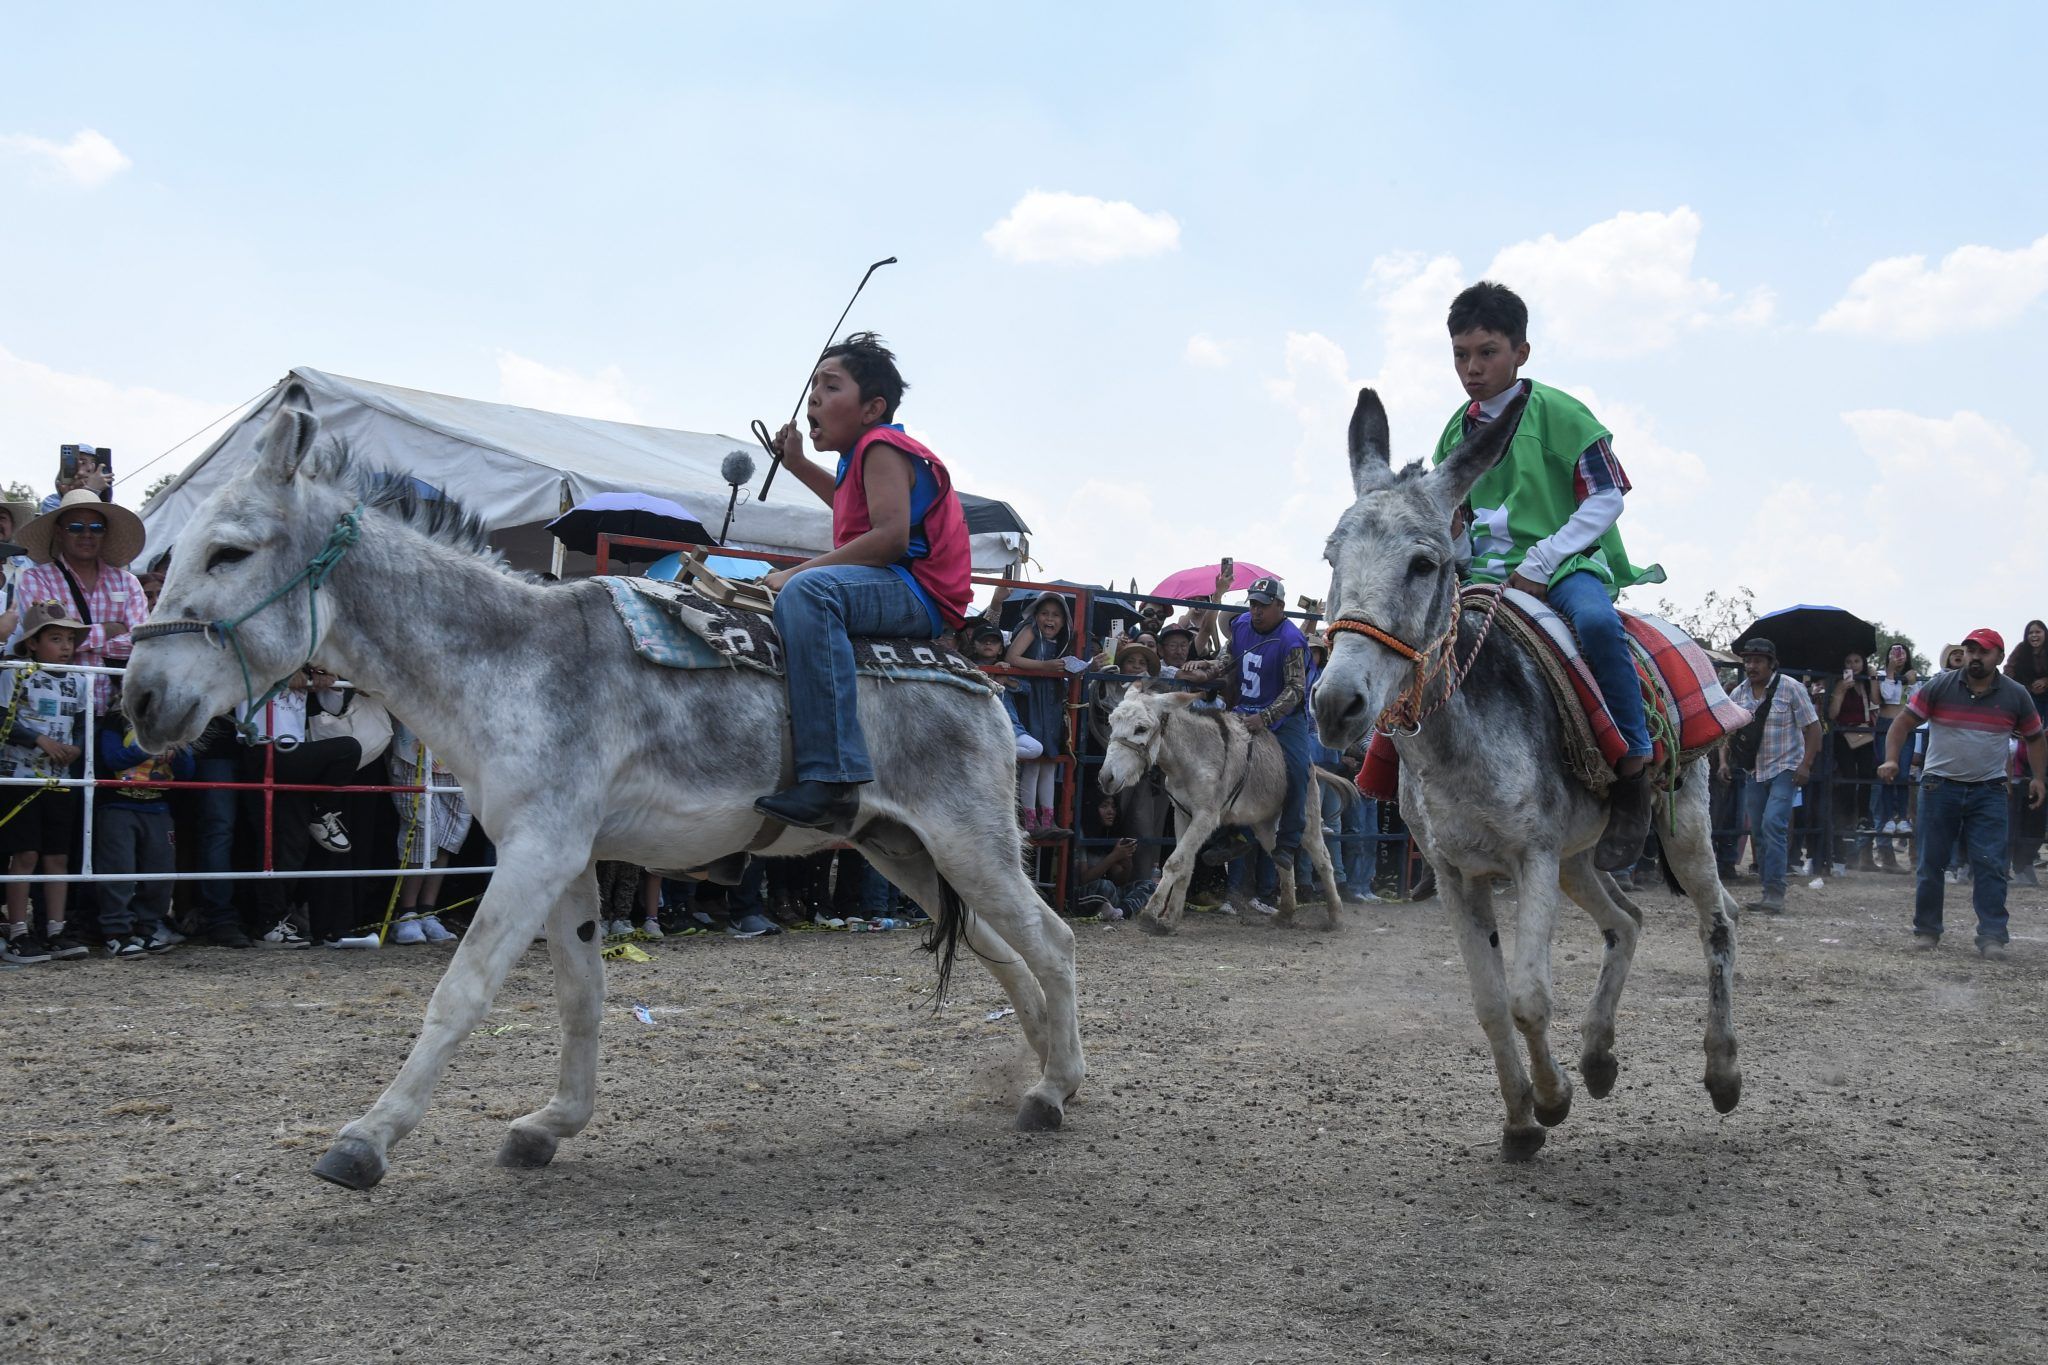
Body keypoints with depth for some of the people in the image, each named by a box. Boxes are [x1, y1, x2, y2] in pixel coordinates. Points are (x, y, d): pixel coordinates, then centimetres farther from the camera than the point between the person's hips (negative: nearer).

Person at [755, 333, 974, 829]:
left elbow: (891, 535, -24)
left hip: (918, 596, -11)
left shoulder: (882, 446, -8)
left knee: (807, 592, -38)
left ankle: (831, 778, -48)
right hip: (895, 592, 11)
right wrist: (797, 463, 38)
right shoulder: (865, 452, 21)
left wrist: (799, 570, -22)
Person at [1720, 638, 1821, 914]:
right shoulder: (1738, 693, 6)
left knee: (1773, 825, -19)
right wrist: (1724, 761, -2)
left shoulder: (1790, 688, -7)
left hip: (1785, 769, -5)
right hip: (1753, 771, 5)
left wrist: (1805, 765, -14)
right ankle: (1769, 891, 15)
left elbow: (1813, 728, -5)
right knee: (1759, 832, 7)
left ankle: (1775, 892, -17)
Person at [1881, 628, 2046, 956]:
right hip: (1940, 785, 0)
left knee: (1990, 864, -7)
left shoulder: (2015, 696, 3)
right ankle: (1926, 930, 15)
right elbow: (1904, 723, -1)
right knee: (1931, 863, 4)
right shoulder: (1940, 688, -2)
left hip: (1989, 791, 0)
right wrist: (1891, 759, -16)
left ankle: (1992, 936, -7)